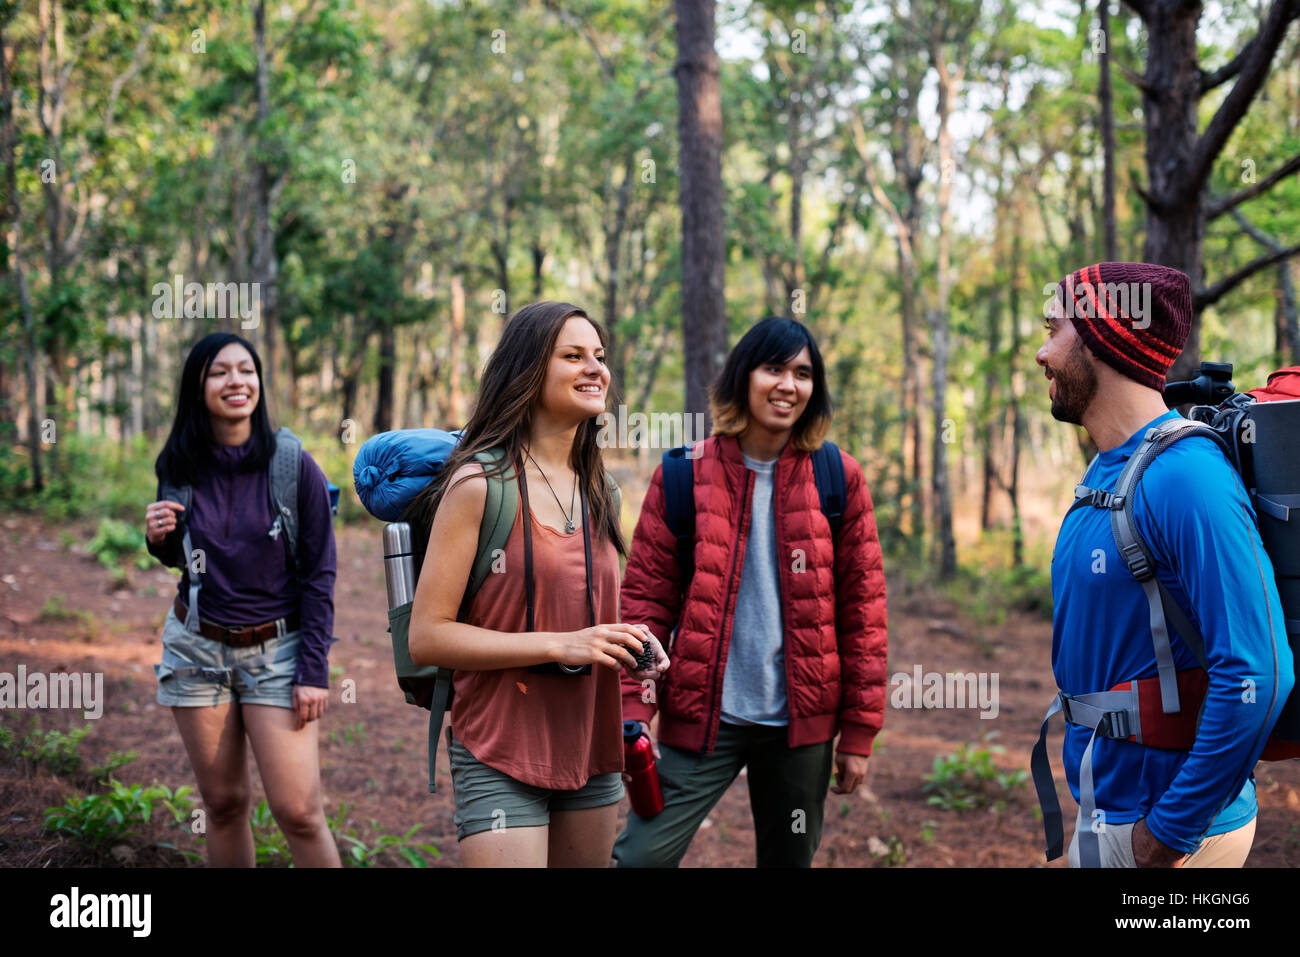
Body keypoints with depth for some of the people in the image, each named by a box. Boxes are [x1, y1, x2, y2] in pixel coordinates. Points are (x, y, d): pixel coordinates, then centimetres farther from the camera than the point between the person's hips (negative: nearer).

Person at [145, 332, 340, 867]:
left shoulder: (295, 468, -10)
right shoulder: (179, 466, -1)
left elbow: (319, 576, -6)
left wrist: (314, 671, -11)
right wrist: (159, 538, -7)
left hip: (277, 651, -3)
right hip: (196, 648, 3)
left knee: (299, 813, -9)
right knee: (224, 803, 9)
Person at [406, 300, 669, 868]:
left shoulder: (595, 491, 11)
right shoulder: (479, 484, -10)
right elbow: (426, 636, -14)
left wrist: (631, 646, 2)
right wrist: (560, 645, -20)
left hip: (590, 752, 7)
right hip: (501, 757, -7)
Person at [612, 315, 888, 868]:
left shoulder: (838, 480, 2)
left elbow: (862, 608, 3)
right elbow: (645, 595, -1)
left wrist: (859, 732, 1)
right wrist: (634, 711, -11)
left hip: (800, 724, 1)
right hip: (702, 718, -1)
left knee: (791, 859, 11)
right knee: (641, 856, -10)